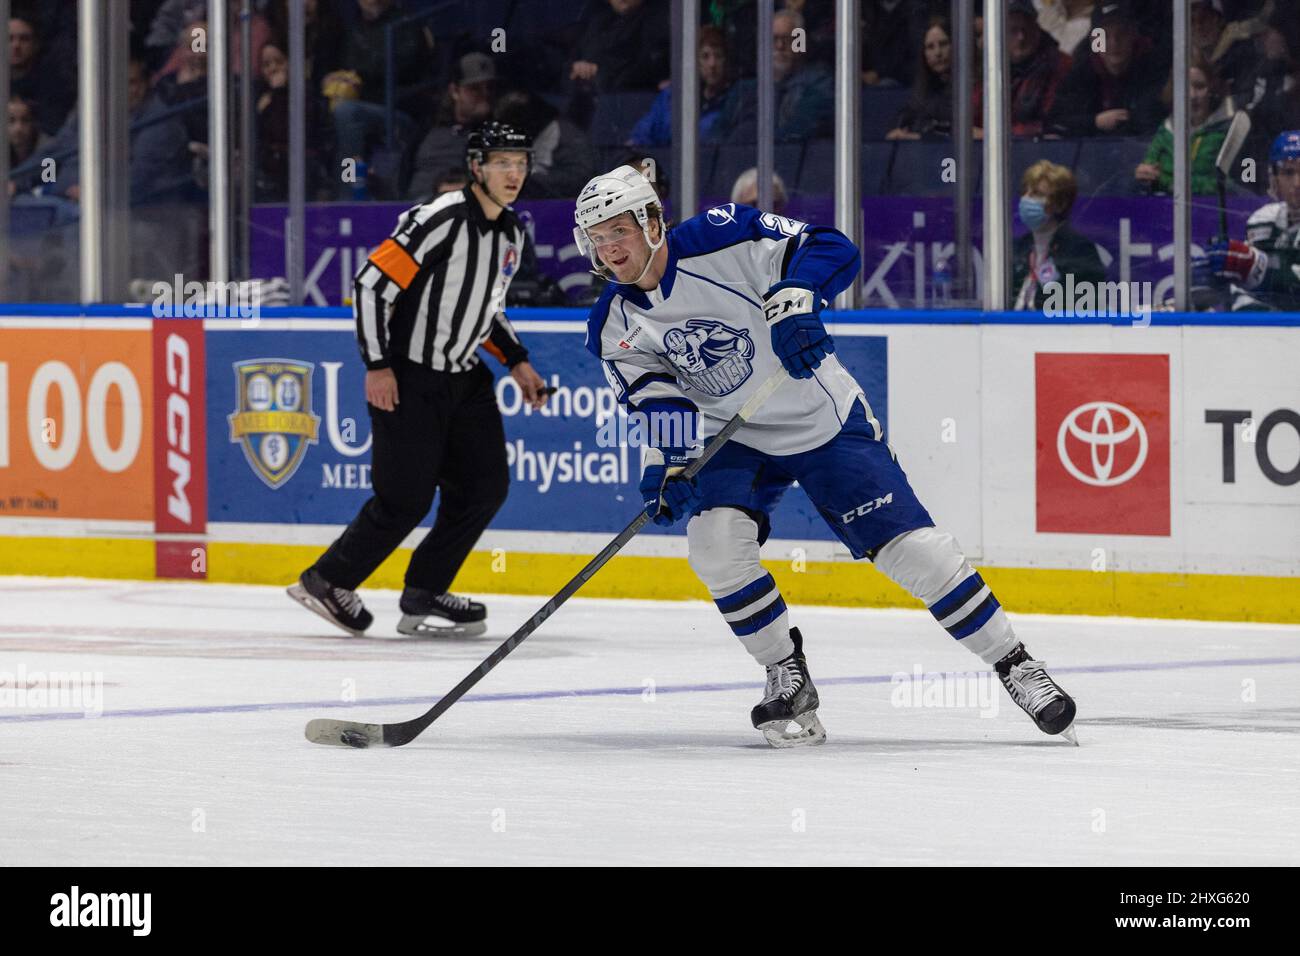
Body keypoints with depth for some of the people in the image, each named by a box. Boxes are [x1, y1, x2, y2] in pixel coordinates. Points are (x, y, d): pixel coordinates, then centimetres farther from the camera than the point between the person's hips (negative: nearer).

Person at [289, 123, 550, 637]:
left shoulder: (511, 232, 8)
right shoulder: (442, 219, -20)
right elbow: (372, 282, -20)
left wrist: (517, 361, 13)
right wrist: (377, 366, -21)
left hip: (463, 377, 8)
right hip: (407, 378, -8)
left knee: (485, 486, 2)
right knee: (406, 498, -8)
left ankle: (423, 596, 12)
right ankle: (326, 581, 10)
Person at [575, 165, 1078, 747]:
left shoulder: (721, 240, -20)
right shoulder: (614, 328, -7)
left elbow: (833, 249, -24)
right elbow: (659, 400, -14)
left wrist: (794, 300, -42)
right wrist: (666, 466, -32)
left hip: (825, 420, -4)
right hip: (736, 440, 4)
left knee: (911, 547, -8)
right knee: (714, 541, -22)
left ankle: (1013, 665, 5)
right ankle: (789, 680, -5)